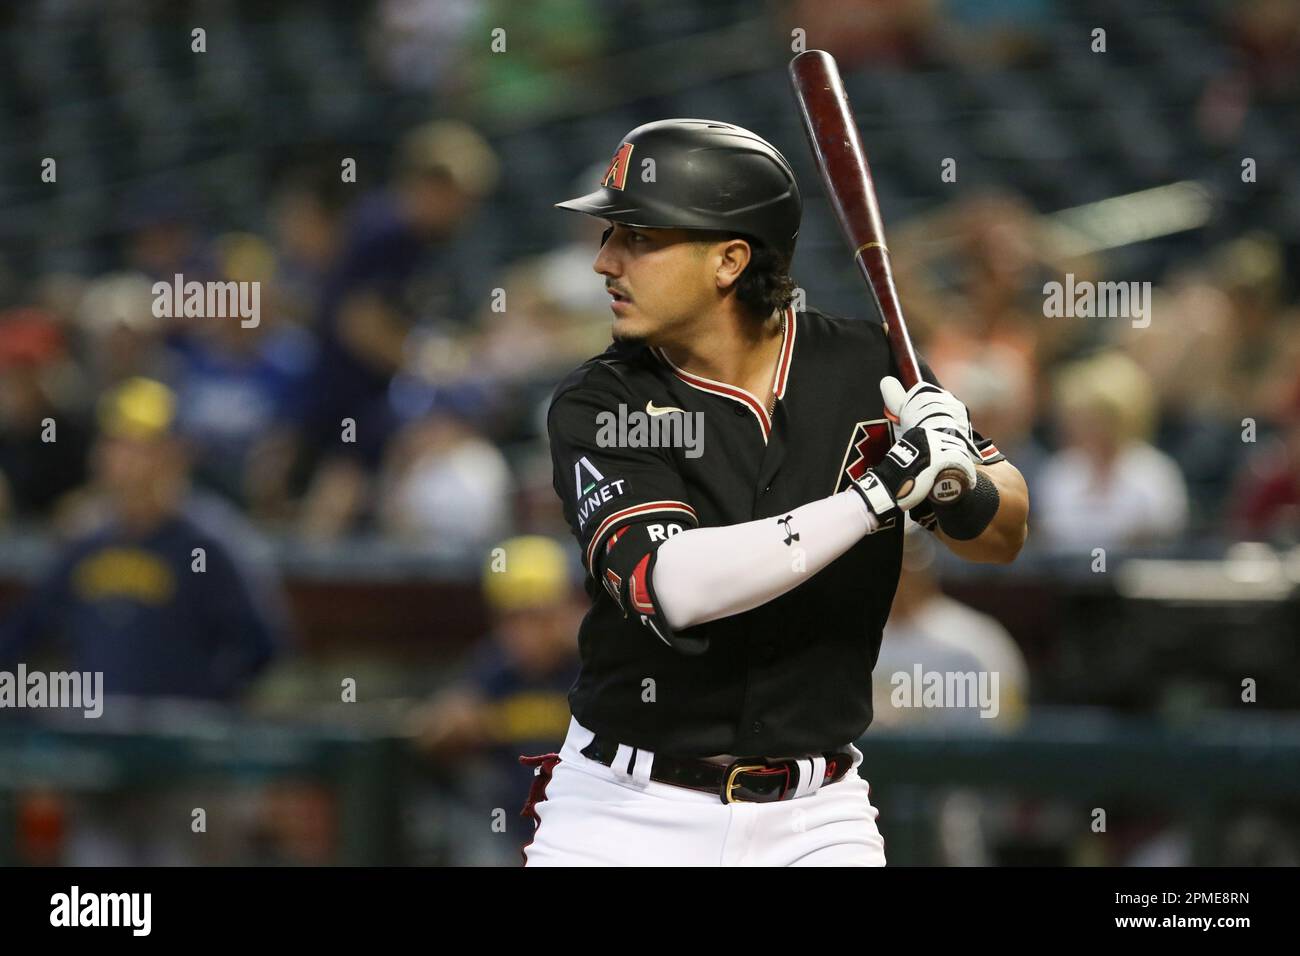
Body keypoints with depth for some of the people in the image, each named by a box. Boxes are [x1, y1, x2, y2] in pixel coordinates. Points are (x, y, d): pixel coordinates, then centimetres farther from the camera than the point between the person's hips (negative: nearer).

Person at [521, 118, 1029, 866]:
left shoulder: (866, 365, -2)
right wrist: (877, 494, -28)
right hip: (627, 811, -1)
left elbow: (1004, 538, 5)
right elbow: (671, 586, -25)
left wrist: (962, 484, -18)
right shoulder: (599, 406, -10)